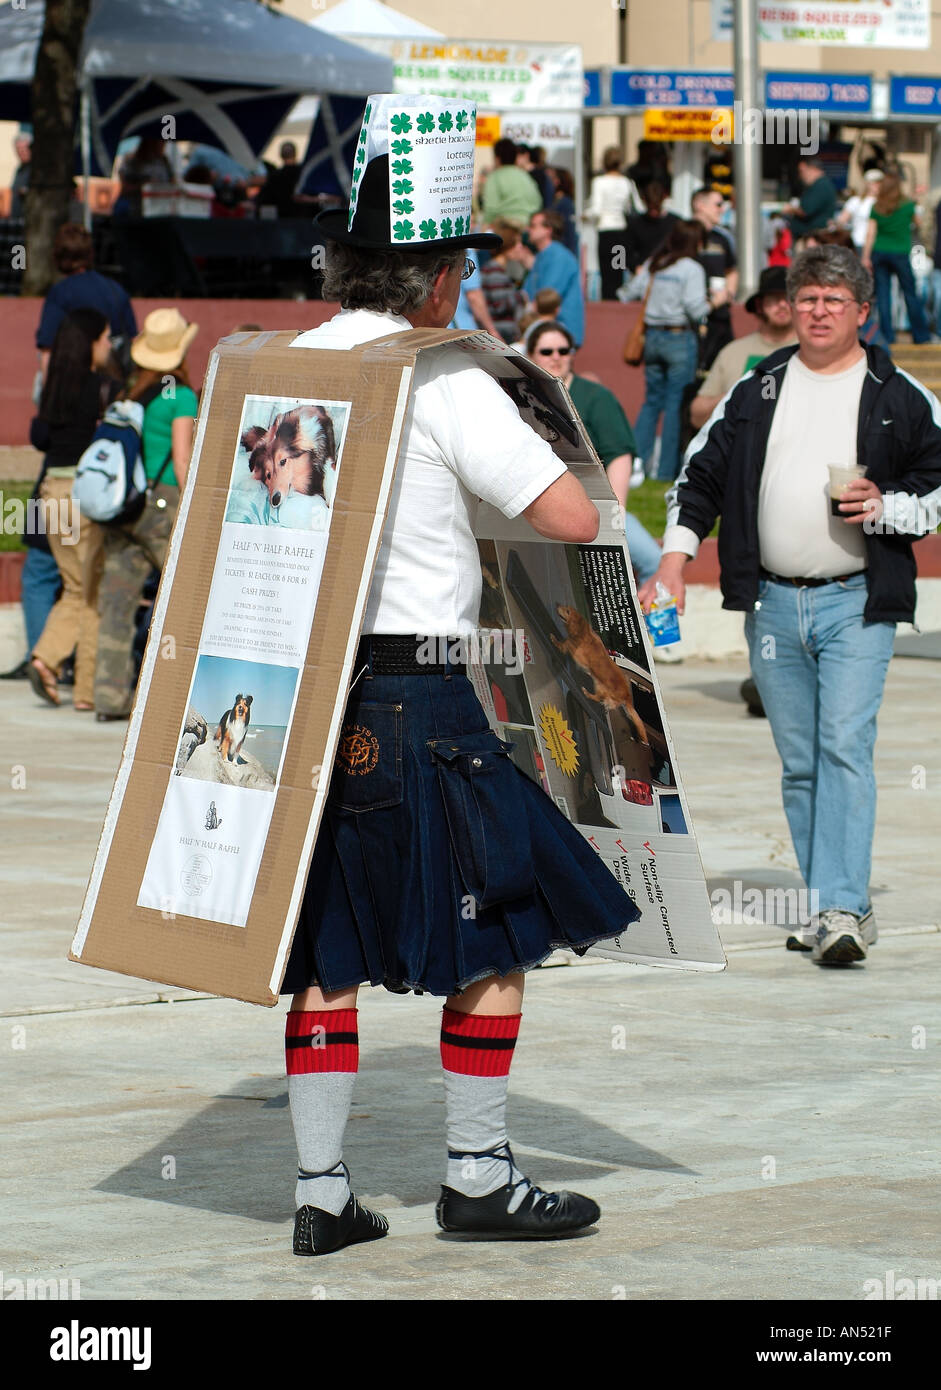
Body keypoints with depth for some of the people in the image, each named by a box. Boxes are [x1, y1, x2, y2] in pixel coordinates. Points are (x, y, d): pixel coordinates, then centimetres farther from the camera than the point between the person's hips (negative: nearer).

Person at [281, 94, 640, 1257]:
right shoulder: (445, 384, -10)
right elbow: (572, 517, -12)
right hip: (411, 697, -6)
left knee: (325, 945, 11)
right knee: (499, 930, 7)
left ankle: (321, 1191, 12)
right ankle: (475, 1176, 12)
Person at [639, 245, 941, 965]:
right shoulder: (755, 391, 11)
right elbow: (702, 473, 14)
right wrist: (676, 554, 4)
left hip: (857, 605, -4)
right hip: (773, 603, 4)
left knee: (845, 746, -17)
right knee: (800, 764, 7)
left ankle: (842, 909, -21)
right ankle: (838, 908, 16)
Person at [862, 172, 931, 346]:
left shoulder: (876, 208, 0)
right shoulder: (908, 206, -5)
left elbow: (871, 233, -1)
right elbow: (917, 222, 12)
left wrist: (866, 257, 1)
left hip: (879, 253, 2)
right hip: (900, 253, -2)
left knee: (883, 295, 4)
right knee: (910, 294, 7)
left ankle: (887, 335, 2)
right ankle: (920, 334, 13)